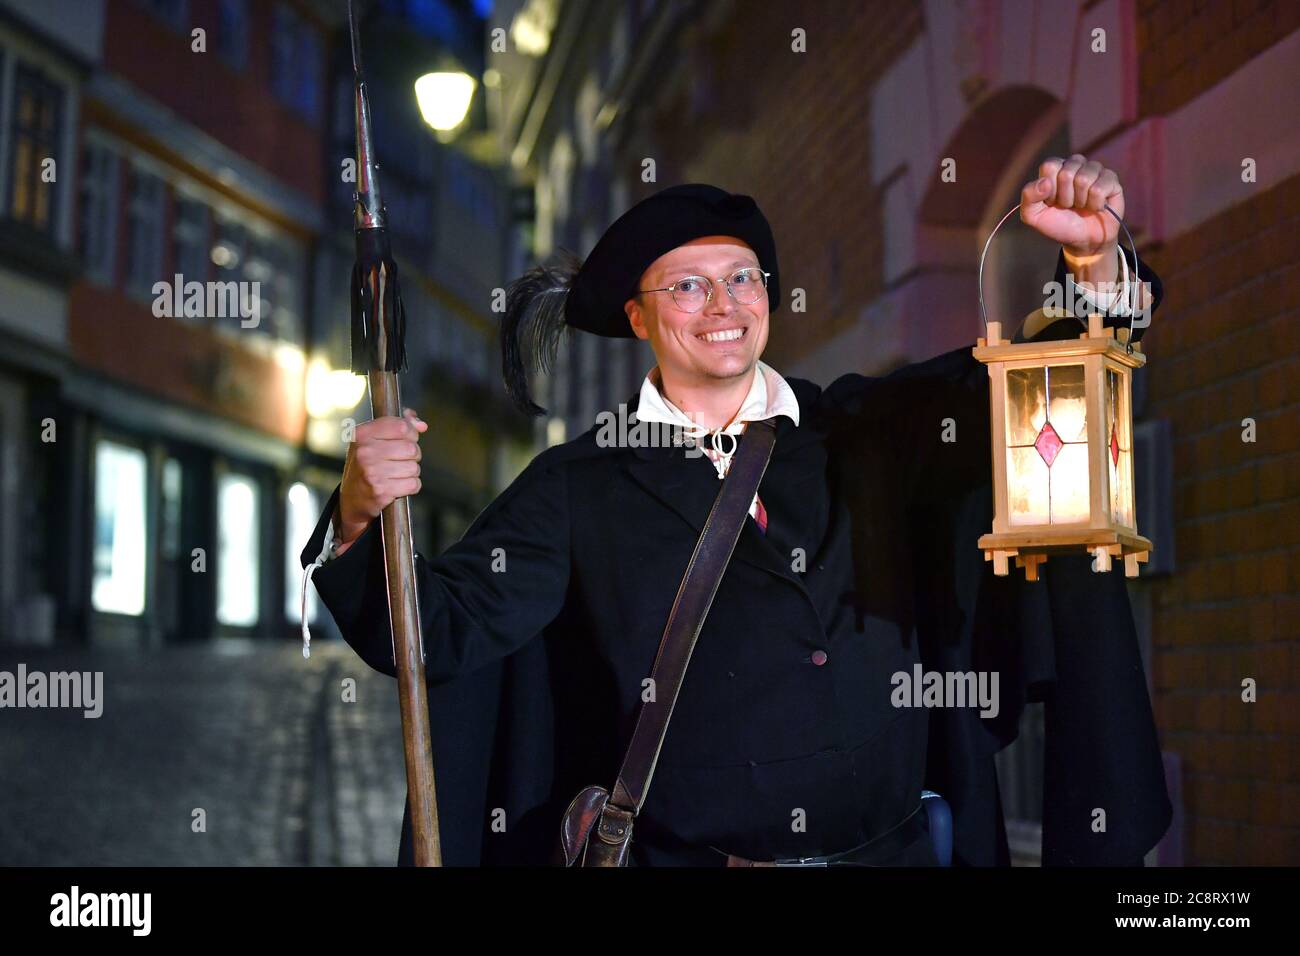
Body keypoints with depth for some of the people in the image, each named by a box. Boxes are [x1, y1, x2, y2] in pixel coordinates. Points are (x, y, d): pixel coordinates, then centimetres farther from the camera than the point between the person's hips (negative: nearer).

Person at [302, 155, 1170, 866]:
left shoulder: (867, 433, 8)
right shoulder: (580, 486, 2)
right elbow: (437, 627, -3)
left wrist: (1093, 259, -9)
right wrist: (361, 521, -21)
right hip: (684, 854, -2)